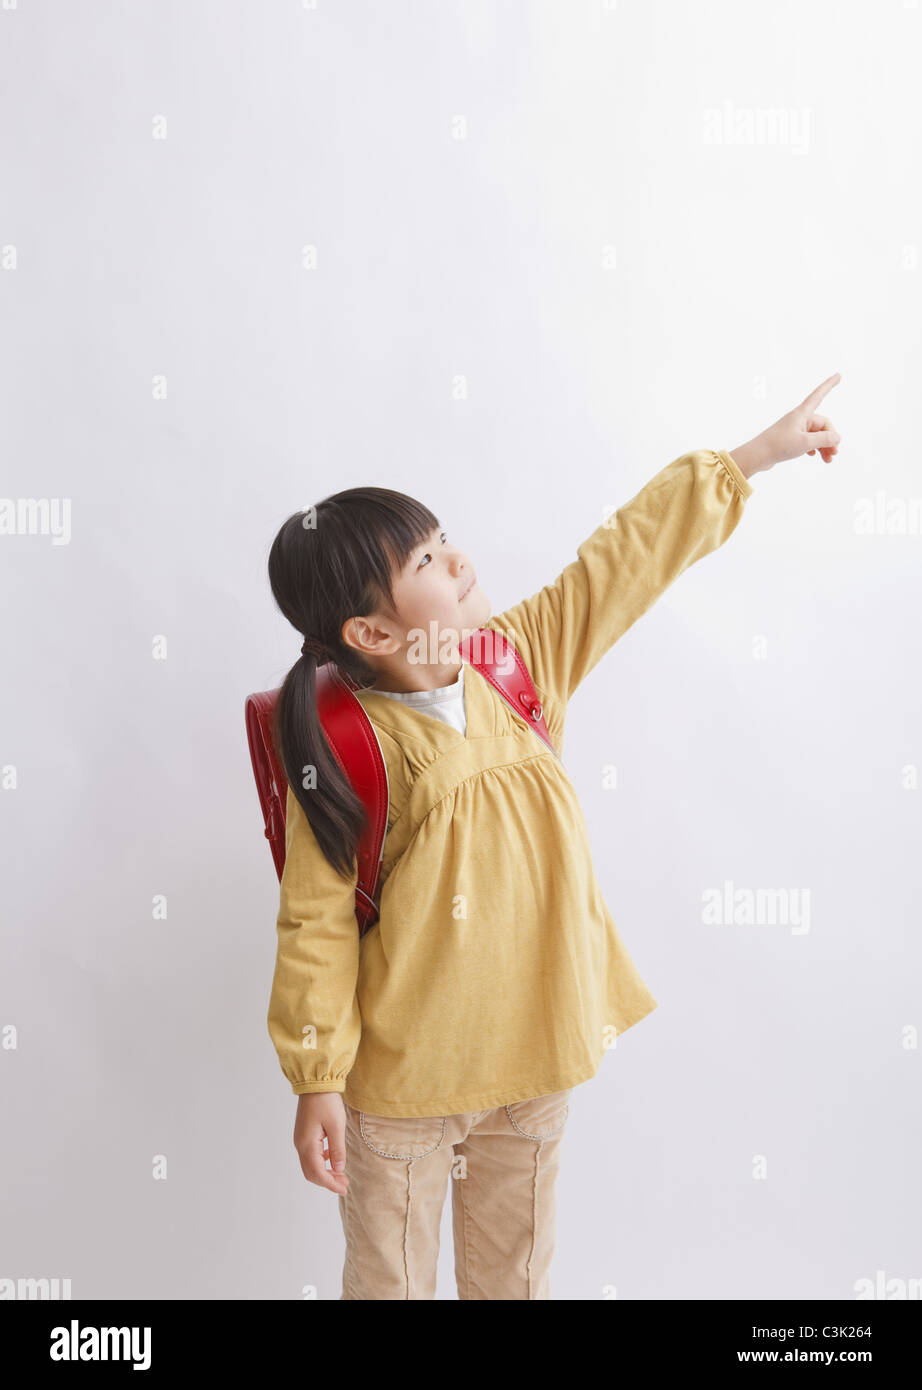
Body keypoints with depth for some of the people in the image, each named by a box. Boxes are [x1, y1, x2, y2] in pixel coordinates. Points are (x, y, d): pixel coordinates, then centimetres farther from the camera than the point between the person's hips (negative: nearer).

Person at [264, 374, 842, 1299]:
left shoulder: (518, 660, -7)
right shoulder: (348, 751, -21)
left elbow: (626, 561, 1)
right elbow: (315, 929, -15)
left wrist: (756, 453, 6)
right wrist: (316, 1083, -12)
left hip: (537, 1055, 5)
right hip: (403, 1083, -4)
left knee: (515, 1270, 24)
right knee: (389, 1279, 17)